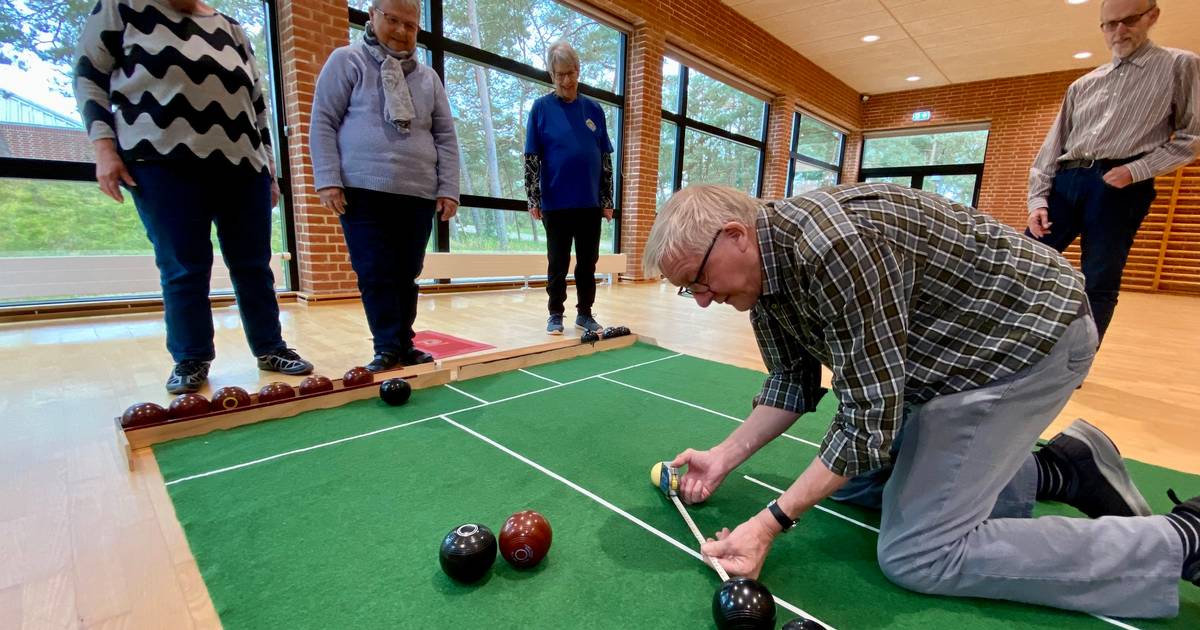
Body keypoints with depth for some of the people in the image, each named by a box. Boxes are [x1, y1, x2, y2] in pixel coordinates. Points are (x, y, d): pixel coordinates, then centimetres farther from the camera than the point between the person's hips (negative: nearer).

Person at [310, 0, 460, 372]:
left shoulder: (428, 78, 18)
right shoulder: (347, 61, 8)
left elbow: (446, 136, 14)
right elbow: (323, 122, 2)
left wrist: (449, 189, 3)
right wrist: (328, 179, -8)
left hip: (418, 195, 3)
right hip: (364, 192, -3)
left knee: (406, 275, 5)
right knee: (376, 275, -5)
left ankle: (403, 346, 14)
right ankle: (388, 349, 2)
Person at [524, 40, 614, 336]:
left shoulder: (594, 109, 7)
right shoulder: (541, 108, 0)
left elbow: (606, 158, 9)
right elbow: (531, 157, -2)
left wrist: (607, 200, 4)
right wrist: (533, 200, -8)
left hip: (590, 202, 3)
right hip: (556, 203, -2)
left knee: (588, 261, 8)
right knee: (558, 263, 5)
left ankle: (585, 313, 21)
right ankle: (555, 314, 18)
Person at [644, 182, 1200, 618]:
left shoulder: (833, 243, -35)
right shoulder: (762, 267, -4)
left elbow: (871, 418, -30)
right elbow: (794, 381, 4)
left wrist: (770, 523, -27)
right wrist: (725, 456, -3)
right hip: (948, 347, 9)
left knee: (914, 555, -11)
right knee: (854, 478, 13)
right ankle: (1059, 470, 17)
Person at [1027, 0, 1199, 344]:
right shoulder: (1082, 85, 19)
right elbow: (1053, 144, 13)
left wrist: (1136, 170, -11)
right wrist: (1038, 199, 1)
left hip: (1120, 187, -3)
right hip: (1065, 181, 3)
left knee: (1098, 286, -4)